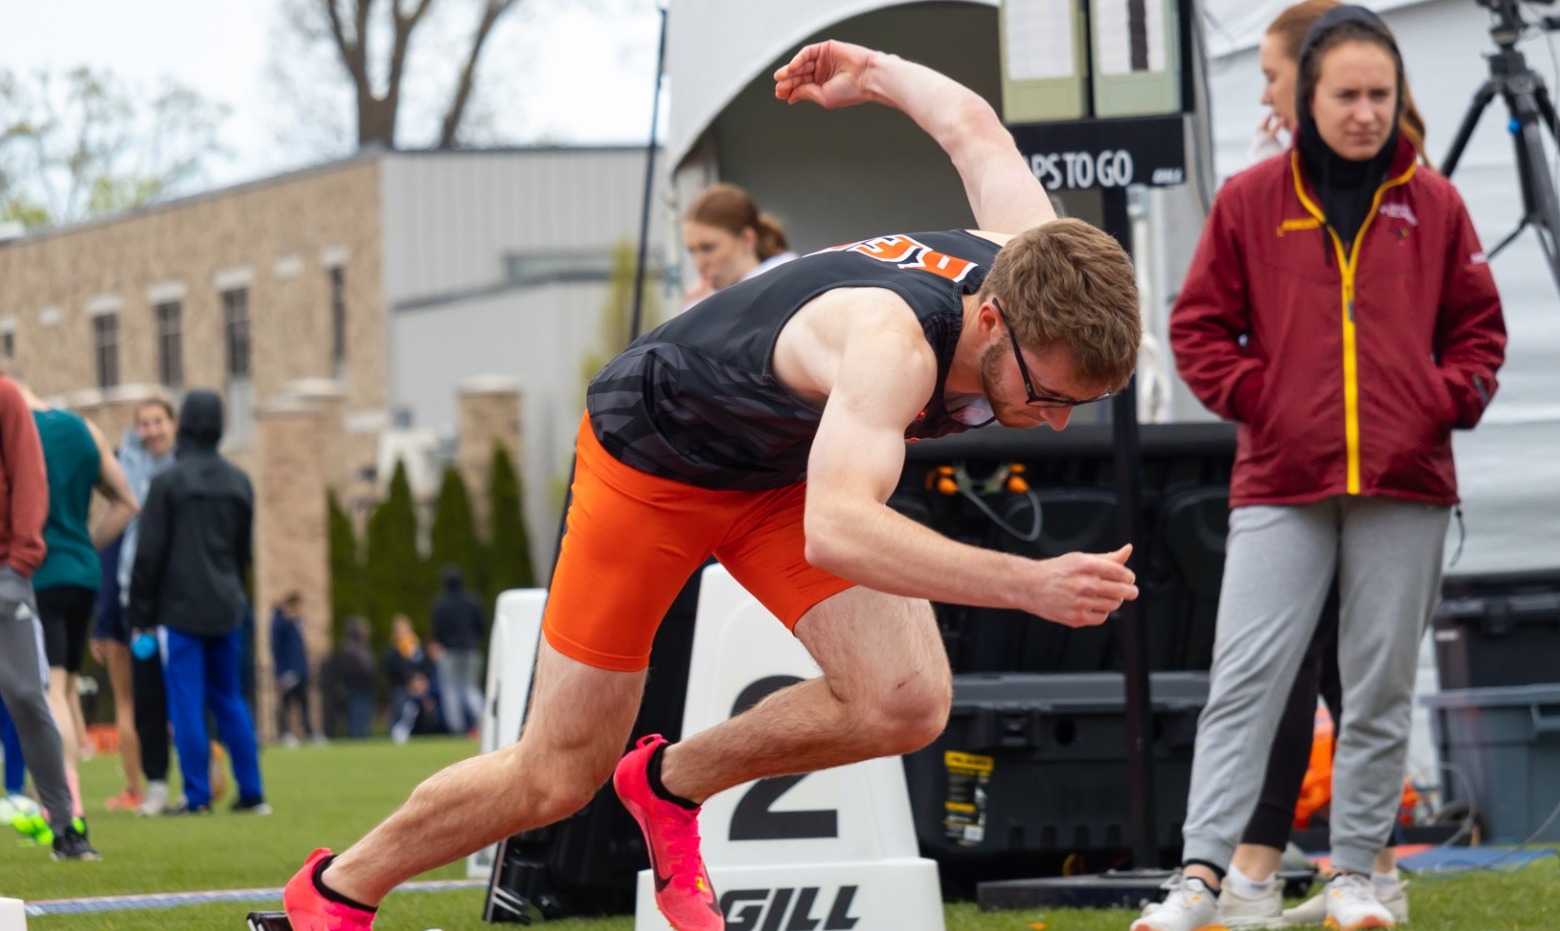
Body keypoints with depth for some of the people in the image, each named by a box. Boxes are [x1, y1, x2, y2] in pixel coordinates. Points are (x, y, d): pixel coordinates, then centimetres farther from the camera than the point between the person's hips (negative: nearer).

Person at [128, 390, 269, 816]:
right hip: (225, 608, 5)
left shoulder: (168, 481, -8)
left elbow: (149, 553, -7)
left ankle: (197, 795, -6)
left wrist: (140, 613, -1)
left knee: (186, 703, -2)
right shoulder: (239, 482, 9)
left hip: (180, 609, -5)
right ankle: (251, 792, 9)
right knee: (229, 699, 12)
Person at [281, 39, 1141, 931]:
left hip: (786, 472, 6)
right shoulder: (892, 342, -43)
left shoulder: (1033, 267, -22)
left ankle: (670, 785, 10)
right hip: (651, 451, -6)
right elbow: (833, 529, -59)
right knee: (558, 775, 3)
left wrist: (874, 71, 19)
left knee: (906, 703, -17)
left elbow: (974, 128, -1)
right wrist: (1027, 584, -68)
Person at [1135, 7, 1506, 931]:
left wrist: (1449, 401, -3)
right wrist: (1254, 396, -5)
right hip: (1282, 486, -1)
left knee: (1382, 691, 6)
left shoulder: (1434, 204, 6)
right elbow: (1201, 325, 8)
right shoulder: (1252, 200, 2)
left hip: (1404, 487, 1)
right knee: (1245, 680, -8)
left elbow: (1478, 327, 13)